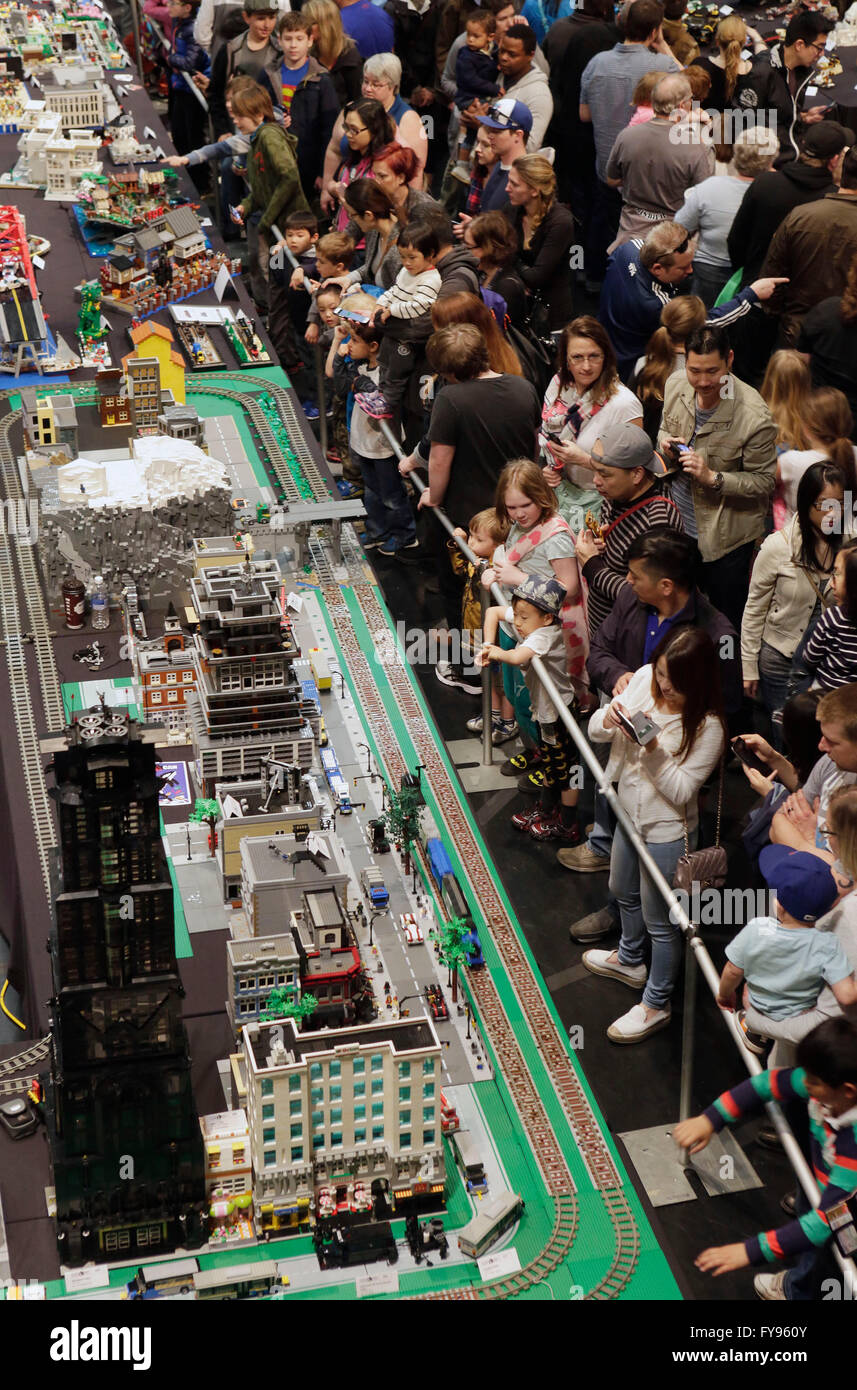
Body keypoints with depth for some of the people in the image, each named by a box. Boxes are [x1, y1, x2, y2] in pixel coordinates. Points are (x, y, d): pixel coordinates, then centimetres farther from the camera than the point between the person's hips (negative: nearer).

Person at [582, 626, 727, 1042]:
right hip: (629, 813, 7)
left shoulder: (708, 726, -27)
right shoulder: (644, 680, -11)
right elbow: (596, 730, -4)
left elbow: (681, 791, -26)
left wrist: (653, 751, -39)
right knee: (623, 892, 31)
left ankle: (655, 1004, 30)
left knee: (659, 921, 10)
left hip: (666, 831, -7)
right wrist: (608, 720, -27)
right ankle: (630, 960, 58)